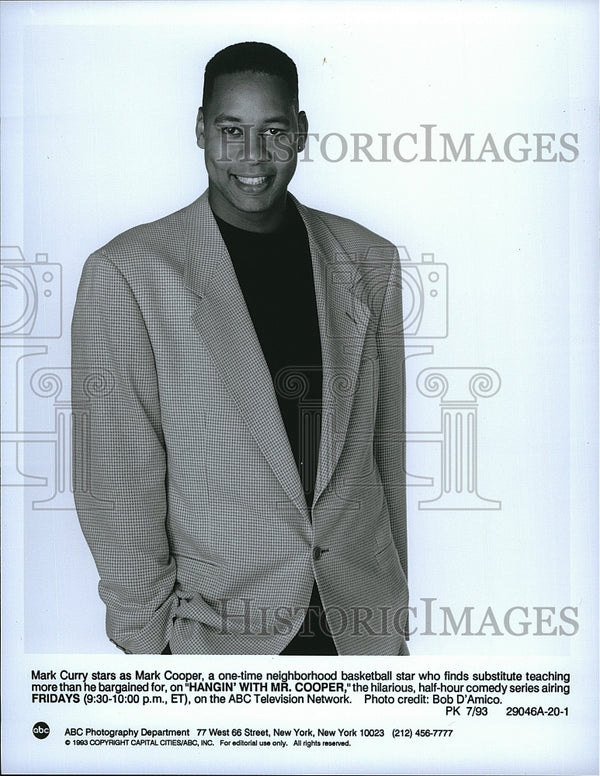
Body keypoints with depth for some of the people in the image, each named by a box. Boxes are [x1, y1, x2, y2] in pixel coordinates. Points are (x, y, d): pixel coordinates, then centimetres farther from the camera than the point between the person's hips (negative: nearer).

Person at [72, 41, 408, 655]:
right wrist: (146, 638, -7)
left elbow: (387, 451, 7)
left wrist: (396, 597, 10)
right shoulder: (125, 274, -10)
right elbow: (118, 483, -9)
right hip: (217, 627, -3)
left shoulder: (369, 262, 2)